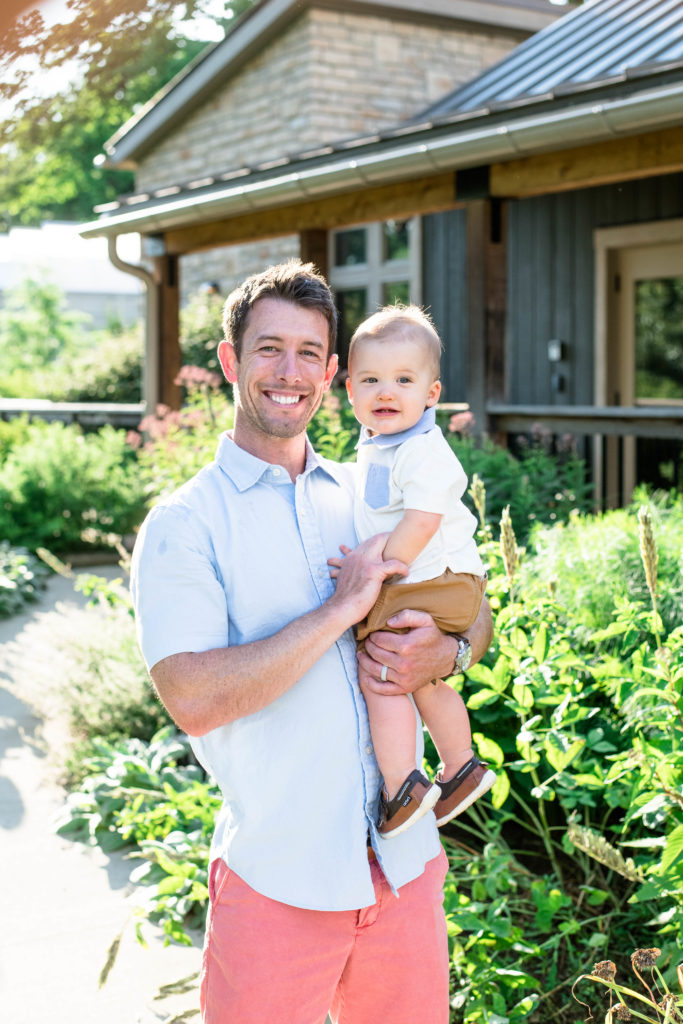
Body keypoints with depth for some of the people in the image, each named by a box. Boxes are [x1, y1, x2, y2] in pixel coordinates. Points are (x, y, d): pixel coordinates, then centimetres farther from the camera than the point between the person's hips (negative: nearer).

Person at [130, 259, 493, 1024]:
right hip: (274, 878, -4)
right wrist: (342, 607, -18)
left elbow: (475, 608, 16)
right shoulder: (182, 525, -7)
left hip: (405, 864, 5)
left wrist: (445, 652, -8)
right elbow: (193, 697, -19)